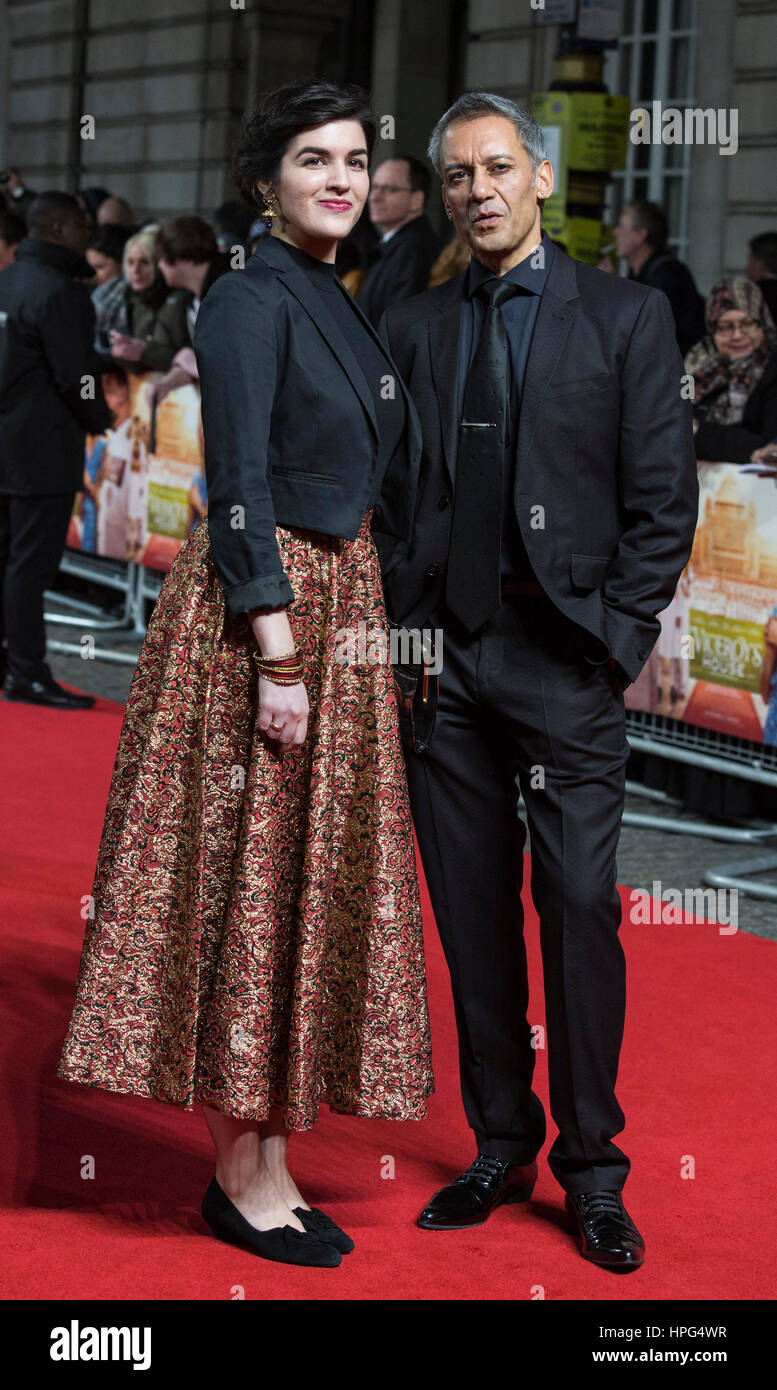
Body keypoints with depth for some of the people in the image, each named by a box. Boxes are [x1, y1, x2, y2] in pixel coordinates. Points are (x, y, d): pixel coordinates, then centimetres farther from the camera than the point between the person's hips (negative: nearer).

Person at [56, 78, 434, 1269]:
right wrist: (275, 653, -21)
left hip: (340, 603, 9)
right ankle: (243, 1173, 8)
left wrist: (393, 629, 14)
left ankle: (268, 1158, 19)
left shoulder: (341, 305, 14)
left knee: (315, 876, 10)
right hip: (259, 605, -9)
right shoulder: (251, 299, -11)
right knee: (249, 872, -2)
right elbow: (240, 487, -17)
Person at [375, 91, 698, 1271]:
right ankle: (501, 1148, 19)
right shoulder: (410, 328, 11)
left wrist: (616, 639, -7)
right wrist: (402, 633, 0)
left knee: (580, 912, -4)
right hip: (443, 651, 3)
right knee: (471, 917, 8)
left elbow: (663, 499, -1)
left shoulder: (626, 317, 2)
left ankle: (591, 1169, 7)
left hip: (564, 654, -3)